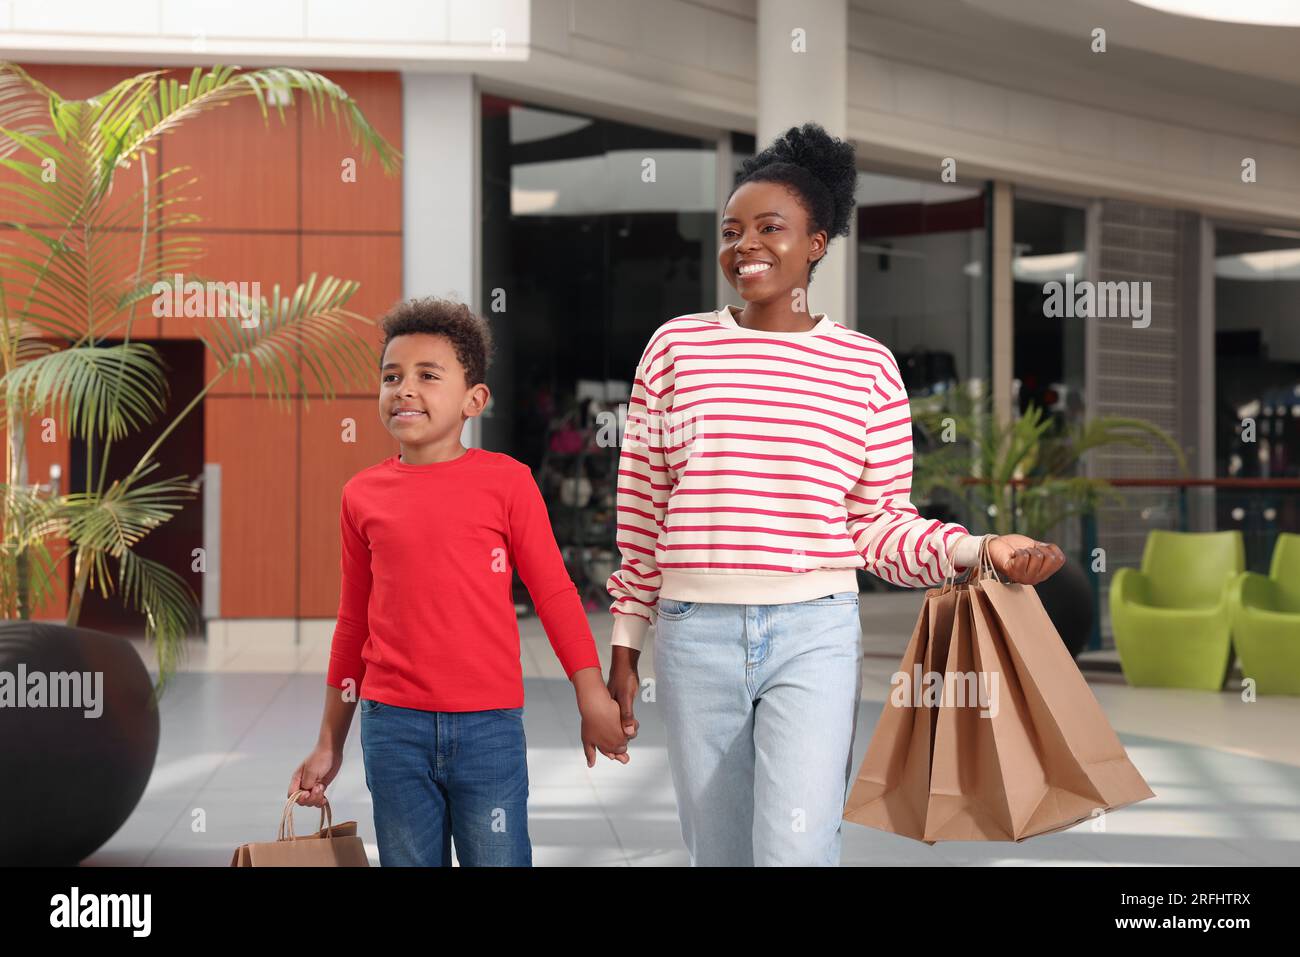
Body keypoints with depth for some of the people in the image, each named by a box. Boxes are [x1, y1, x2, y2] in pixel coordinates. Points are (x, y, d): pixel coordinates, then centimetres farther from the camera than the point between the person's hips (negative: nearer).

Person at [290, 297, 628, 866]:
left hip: (489, 727, -2)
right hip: (392, 727, 2)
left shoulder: (506, 482, -3)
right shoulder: (362, 495, 5)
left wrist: (593, 701, 0)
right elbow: (353, 621, 13)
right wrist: (329, 743, 15)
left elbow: (553, 592, 2)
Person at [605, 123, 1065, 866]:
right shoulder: (677, 346, 4)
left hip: (814, 635, -1)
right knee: (719, 852, 11)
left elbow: (881, 524, 5)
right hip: (695, 635, 2)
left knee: (797, 851, -13)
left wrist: (976, 550, -12)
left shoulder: (866, 366, 2)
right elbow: (642, 512, 7)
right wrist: (625, 651, 8)